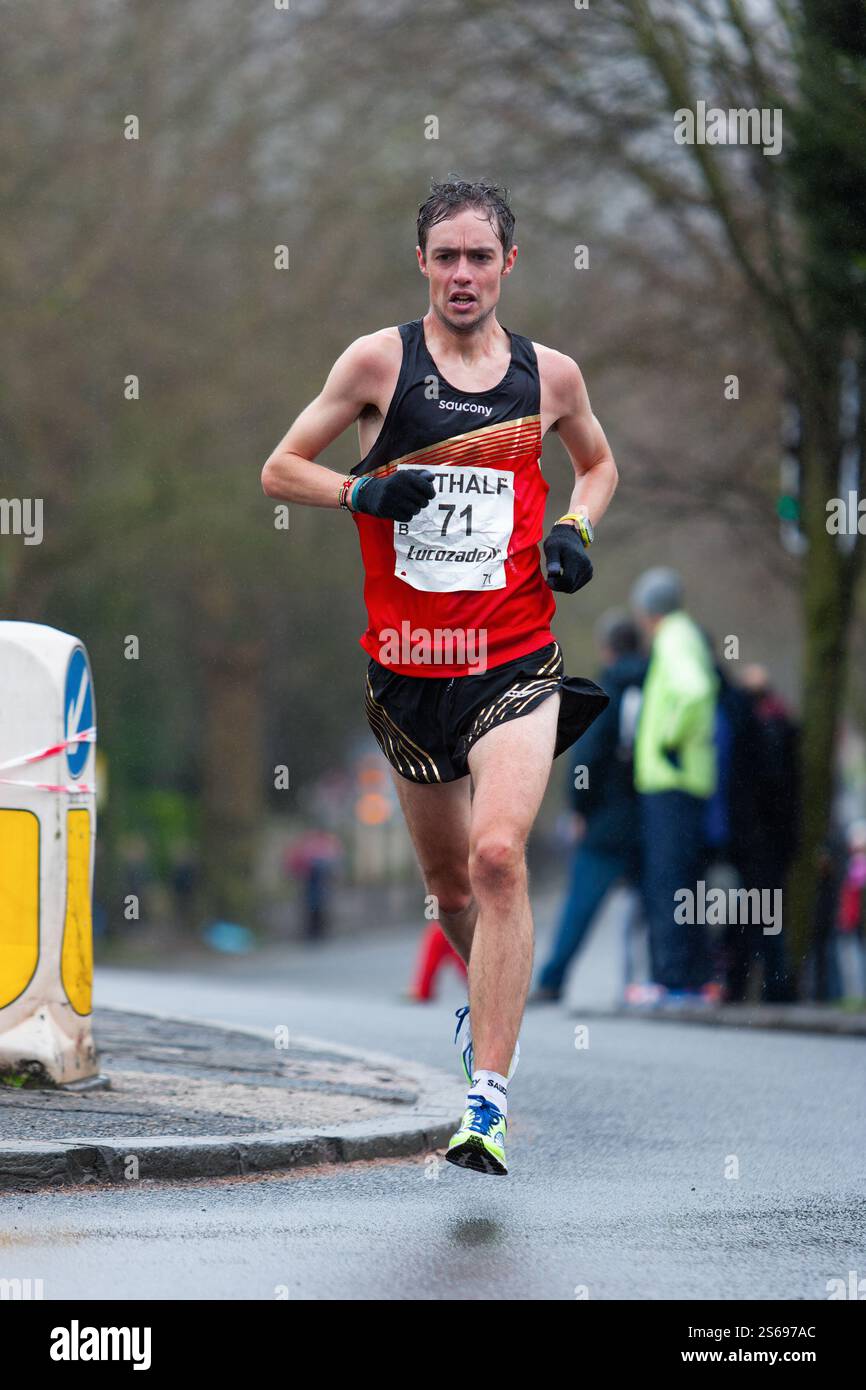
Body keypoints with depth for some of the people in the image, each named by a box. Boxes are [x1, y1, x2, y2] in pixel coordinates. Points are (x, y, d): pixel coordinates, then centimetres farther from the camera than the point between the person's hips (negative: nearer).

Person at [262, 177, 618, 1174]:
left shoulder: (549, 374, 4)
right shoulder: (379, 361, -1)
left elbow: (599, 463, 24)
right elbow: (280, 470, 5)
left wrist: (575, 528, 3)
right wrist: (363, 491, -14)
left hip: (515, 662, -1)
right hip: (407, 665, 1)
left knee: (497, 857, -20)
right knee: (449, 881, 14)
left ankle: (488, 1101, -20)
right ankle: (490, 996, 48)